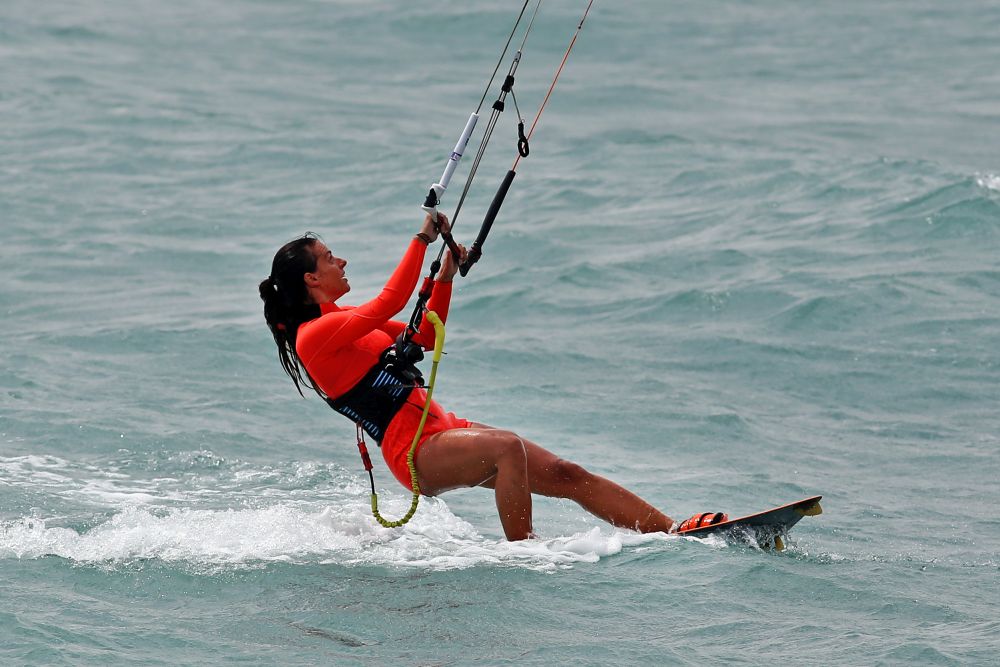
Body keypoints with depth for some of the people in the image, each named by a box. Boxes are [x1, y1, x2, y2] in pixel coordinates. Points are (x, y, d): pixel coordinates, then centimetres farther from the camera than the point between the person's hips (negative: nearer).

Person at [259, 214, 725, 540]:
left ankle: (673, 531, -5)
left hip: (442, 431, 9)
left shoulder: (341, 320, 18)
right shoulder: (313, 336, -10)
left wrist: (445, 277, 15)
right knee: (506, 447, -36)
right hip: (416, 450, -9)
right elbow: (390, 303, -20)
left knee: (566, 475, -2)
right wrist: (422, 239, -12)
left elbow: (424, 337, 27)